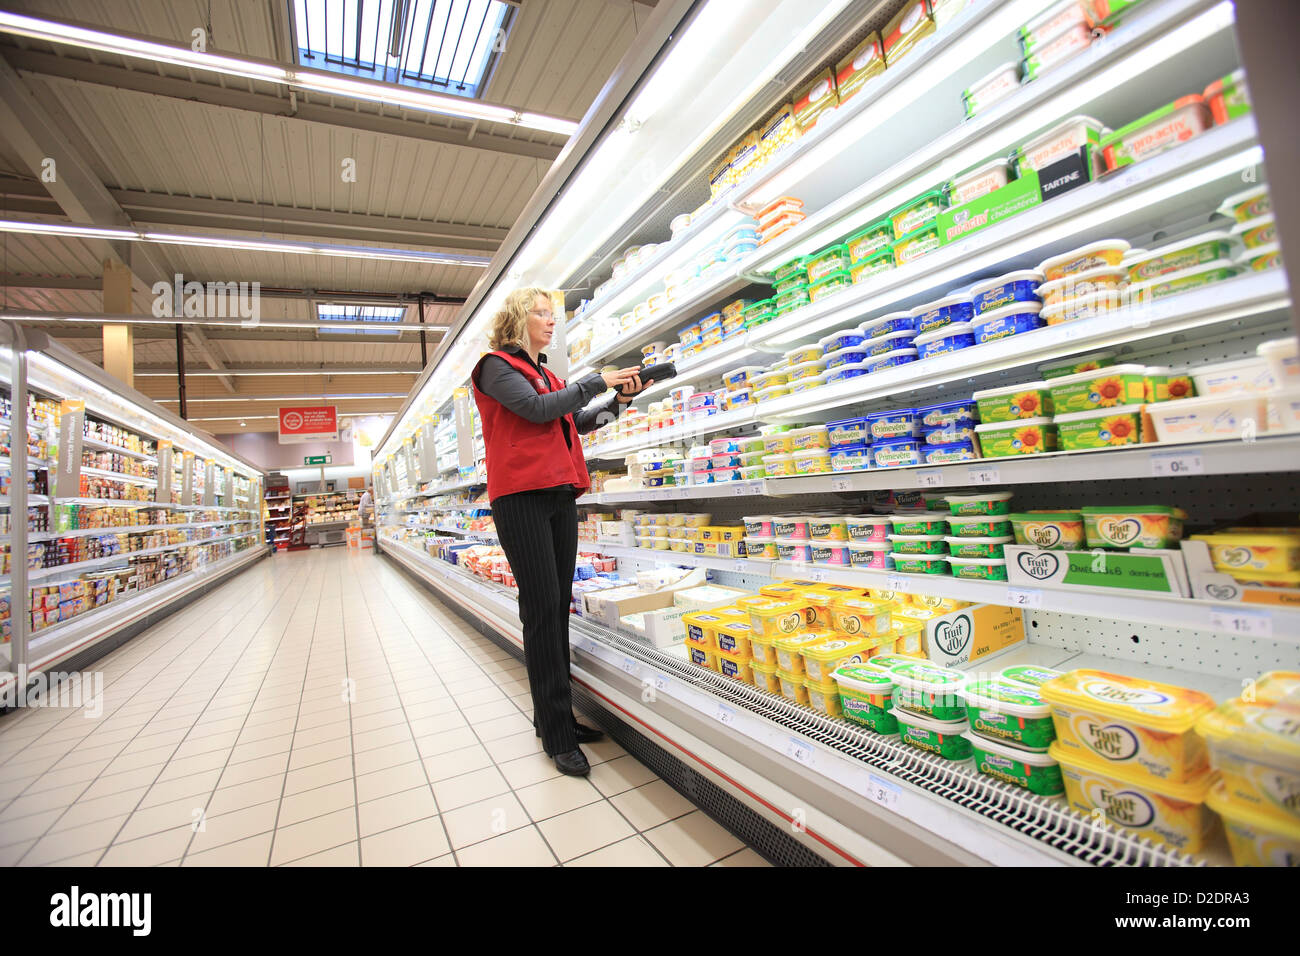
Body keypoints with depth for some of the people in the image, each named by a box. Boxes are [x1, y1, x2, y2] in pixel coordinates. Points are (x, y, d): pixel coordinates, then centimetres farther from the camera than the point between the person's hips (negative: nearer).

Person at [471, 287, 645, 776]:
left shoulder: (546, 374, 24)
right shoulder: (497, 366, 1)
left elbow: (579, 423, 21)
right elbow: (539, 409, -13)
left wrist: (617, 400, 8)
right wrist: (596, 380, -8)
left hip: (560, 495, 8)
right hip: (522, 497, -7)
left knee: (557, 607, 8)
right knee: (542, 609, -9)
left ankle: (554, 715, 19)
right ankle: (556, 736, 0)